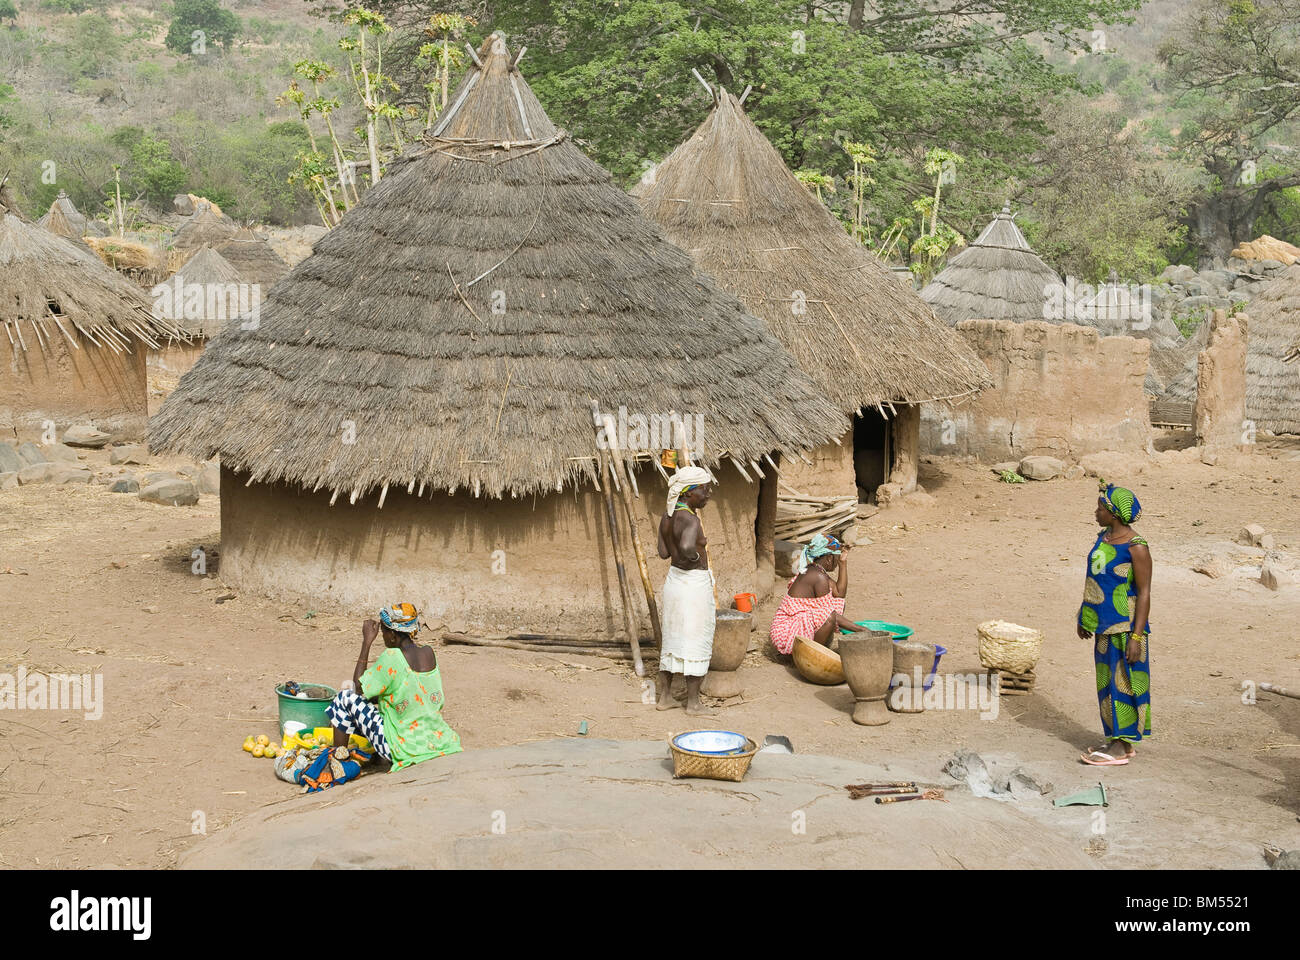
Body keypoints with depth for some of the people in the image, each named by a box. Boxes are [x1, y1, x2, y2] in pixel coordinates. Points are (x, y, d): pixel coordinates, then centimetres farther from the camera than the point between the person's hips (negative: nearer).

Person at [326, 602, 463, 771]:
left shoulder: (392, 657, -19)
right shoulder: (429, 652, 2)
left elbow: (358, 688, -7)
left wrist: (367, 642, -6)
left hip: (407, 749, -7)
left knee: (346, 698, 5)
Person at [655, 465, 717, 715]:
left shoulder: (667, 518, 5)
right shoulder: (690, 520, -22)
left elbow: (664, 552, 9)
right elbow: (687, 548, -40)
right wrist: (694, 557, -19)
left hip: (673, 580, 8)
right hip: (694, 584, -8)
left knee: (673, 638, 18)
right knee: (695, 642, 4)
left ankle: (663, 696, 25)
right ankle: (693, 702, 12)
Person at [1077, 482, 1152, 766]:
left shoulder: (1136, 548, -16)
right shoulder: (1103, 538, 8)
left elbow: (1144, 593, -16)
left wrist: (1136, 636, -20)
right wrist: (1085, 617, 20)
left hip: (1125, 624, -9)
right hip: (1104, 623, 9)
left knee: (1122, 681, -4)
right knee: (1106, 680, 13)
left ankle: (1121, 746, 2)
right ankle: (1117, 741, 23)